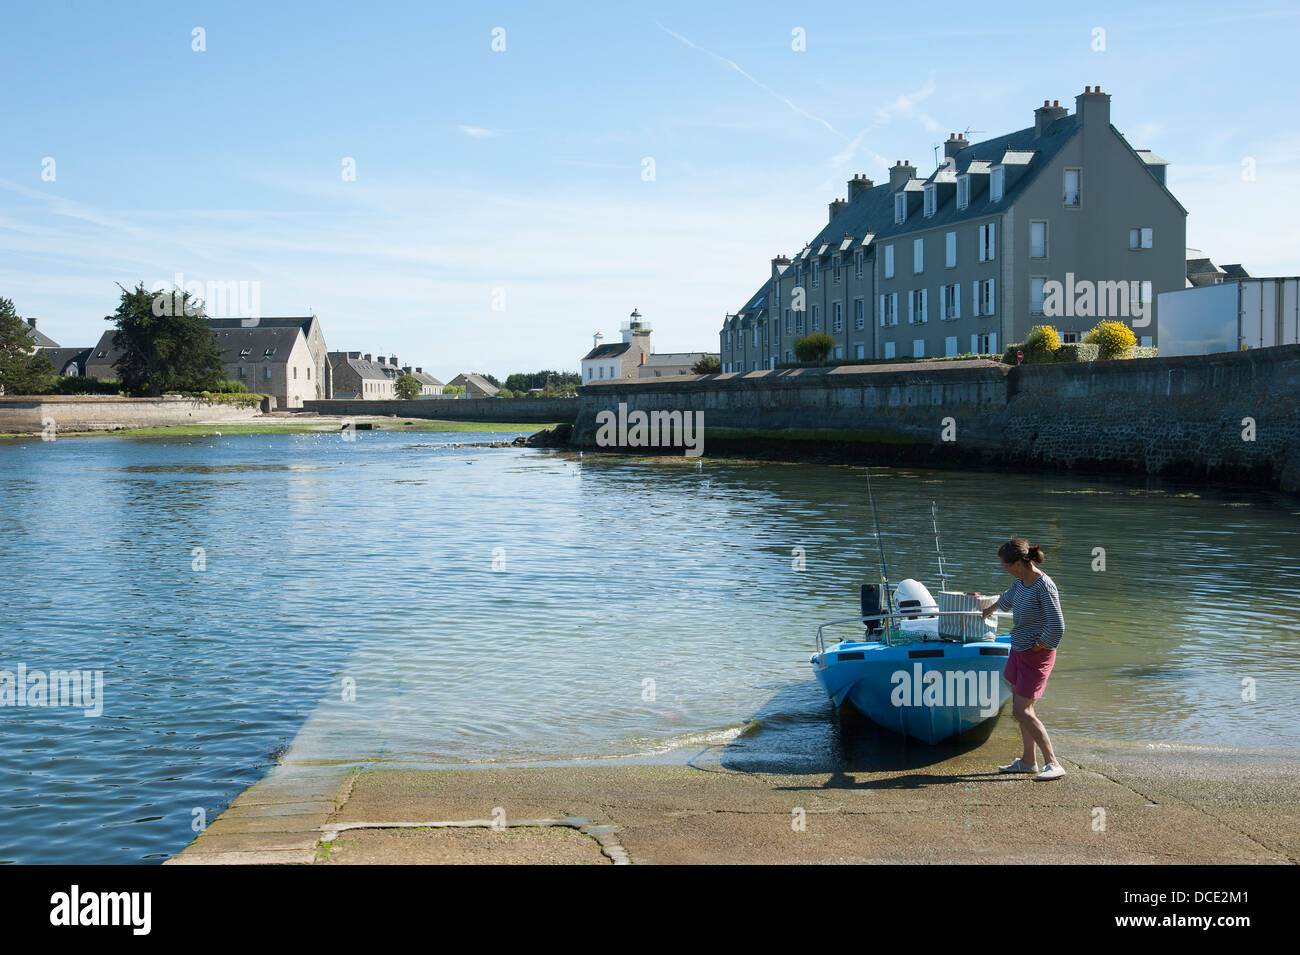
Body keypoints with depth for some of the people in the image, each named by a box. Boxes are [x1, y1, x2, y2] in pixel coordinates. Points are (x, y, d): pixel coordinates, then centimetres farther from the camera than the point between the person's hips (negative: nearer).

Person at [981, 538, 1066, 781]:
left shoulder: (1044, 587, -23)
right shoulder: (1021, 582, 4)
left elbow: (1057, 628, -24)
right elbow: (1007, 599, 28)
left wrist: (1037, 646, -13)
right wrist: (989, 610, 46)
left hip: (1036, 654, -9)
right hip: (1019, 650, 9)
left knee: (1021, 711, -9)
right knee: (1021, 707, 13)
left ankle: (1053, 764, -5)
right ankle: (1027, 761, 23)